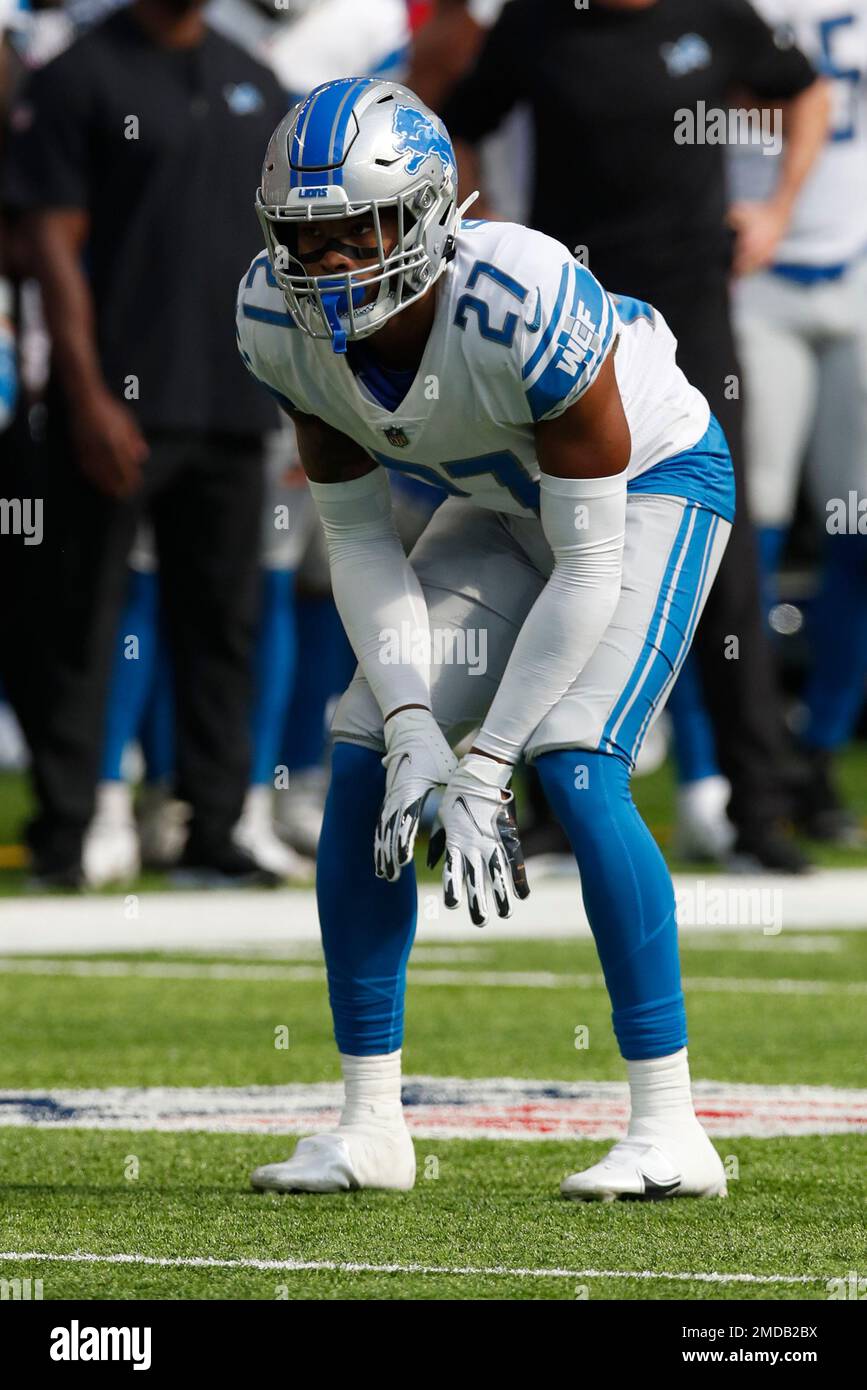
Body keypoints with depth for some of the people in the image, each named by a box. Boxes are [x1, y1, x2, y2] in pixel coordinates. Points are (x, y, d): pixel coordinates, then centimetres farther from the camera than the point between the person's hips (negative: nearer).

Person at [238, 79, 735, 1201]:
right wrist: (412, 724, -21)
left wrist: (483, 767, -28)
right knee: (362, 771, -6)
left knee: (576, 768, -24)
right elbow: (358, 536, -8)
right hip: (507, 505, 6)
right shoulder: (281, 321, -20)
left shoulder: (526, 304, -38)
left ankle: (670, 1129, -18)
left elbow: (590, 566, -30)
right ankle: (370, 1127, 4)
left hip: (651, 487, -6)